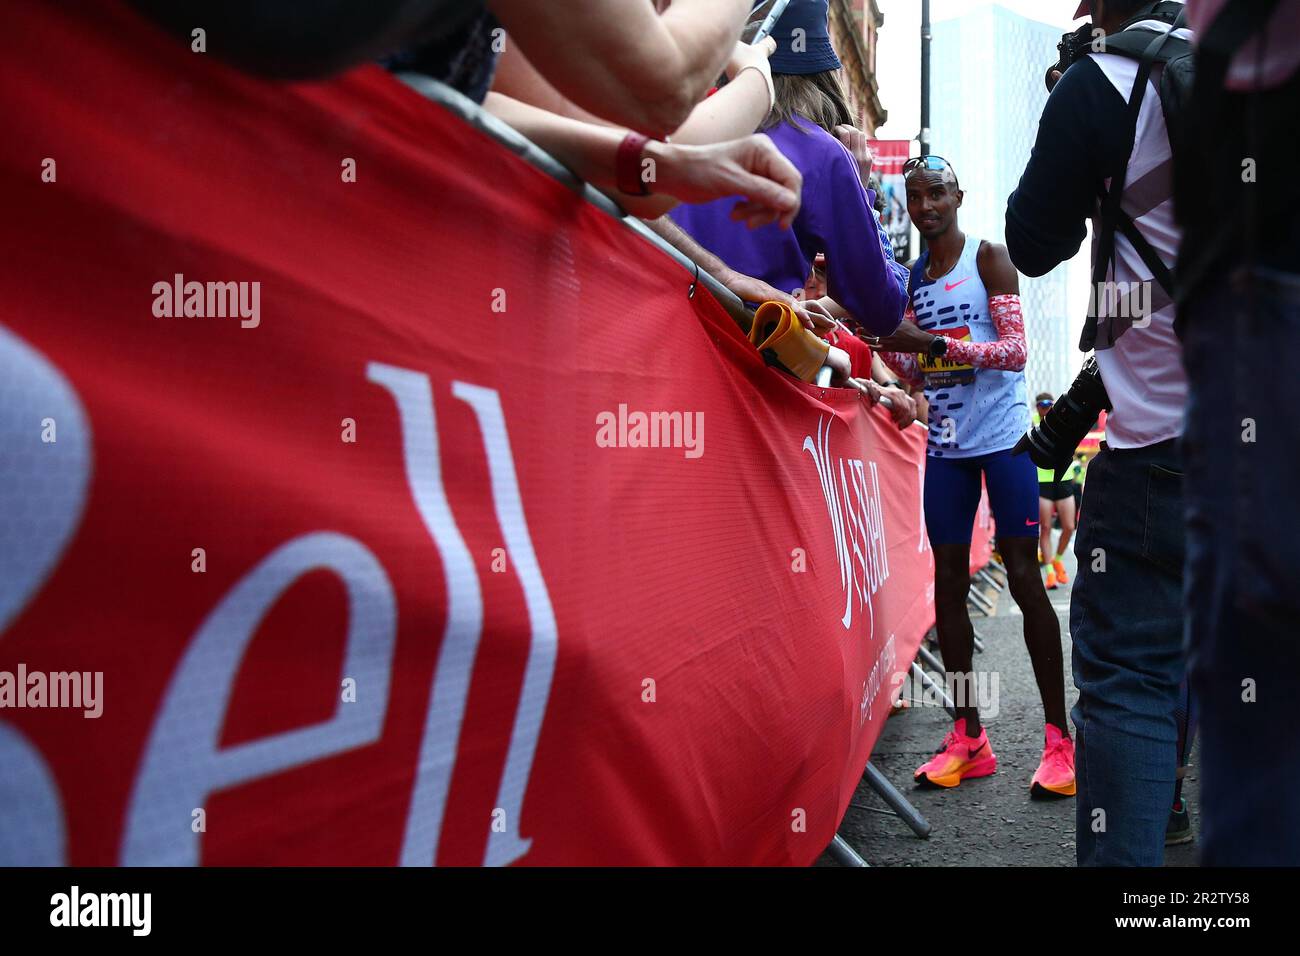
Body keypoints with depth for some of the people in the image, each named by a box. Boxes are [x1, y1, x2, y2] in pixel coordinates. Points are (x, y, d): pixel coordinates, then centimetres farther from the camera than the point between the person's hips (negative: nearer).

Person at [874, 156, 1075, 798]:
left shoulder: (989, 257, -2)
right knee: (948, 585, 3)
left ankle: (1058, 738, 1)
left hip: (1003, 436, -5)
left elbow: (1014, 350, -13)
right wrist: (885, 339, -4)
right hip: (946, 444, 5)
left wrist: (935, 343, -24)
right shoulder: (915, 276, 14)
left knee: (1024, 579, -6)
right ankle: (968, 737, 11)